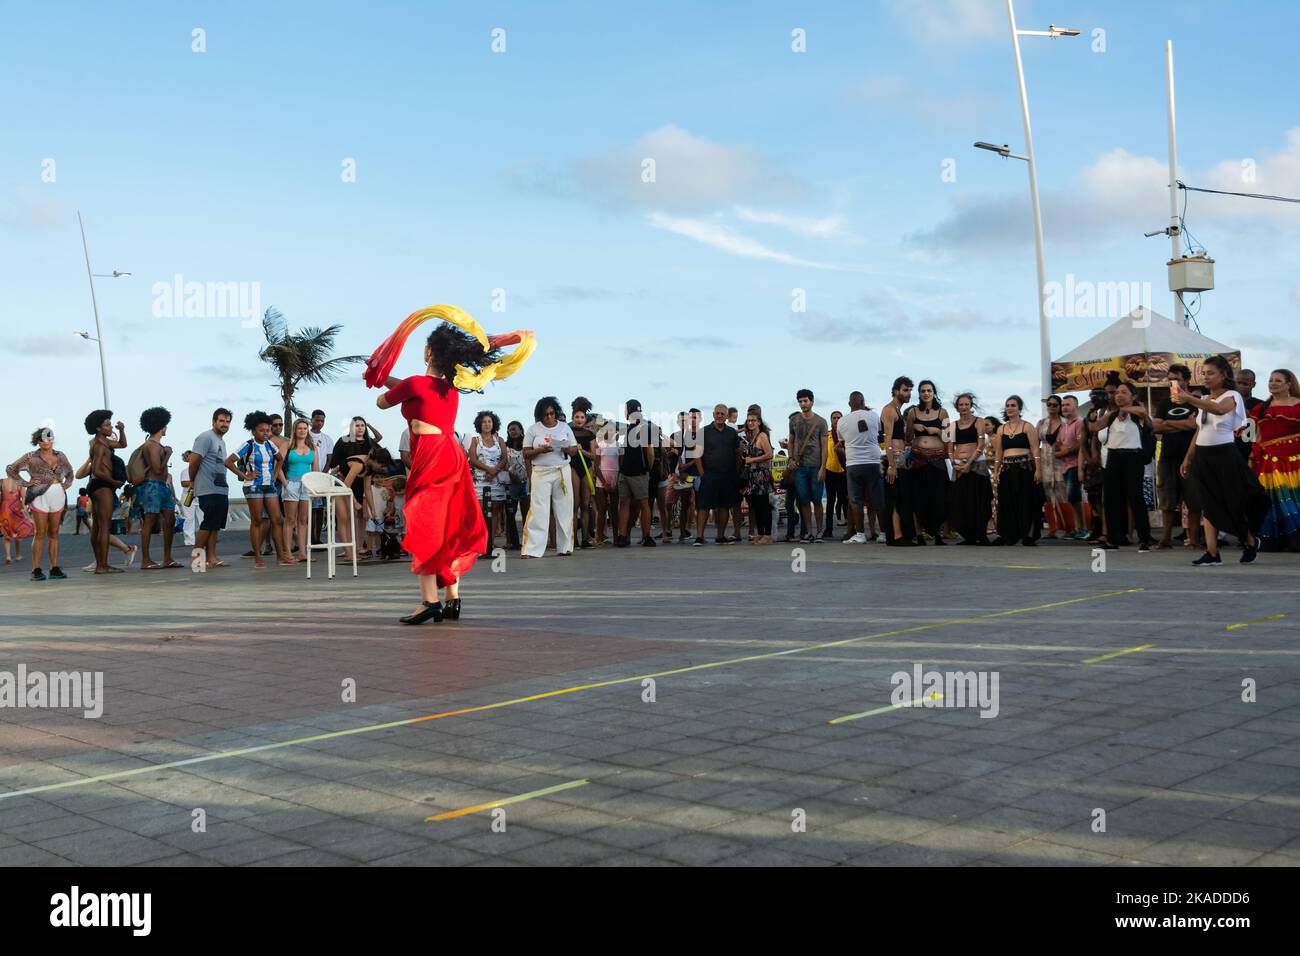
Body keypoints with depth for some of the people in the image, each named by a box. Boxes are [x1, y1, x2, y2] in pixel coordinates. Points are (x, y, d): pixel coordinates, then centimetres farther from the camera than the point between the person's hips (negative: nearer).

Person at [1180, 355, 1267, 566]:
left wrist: (1189, 399, -47)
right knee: (1208, 505, 1)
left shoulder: (1232, 396, -8)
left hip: (1223, 455, -6)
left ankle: (1250, 542, 26)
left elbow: (1220, 409, -32)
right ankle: (1212, 554, -1)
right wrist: (1188, 458, 15)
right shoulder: (1204, 400, 13)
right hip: (1202, 456, 6)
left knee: (1231, 502, 1)